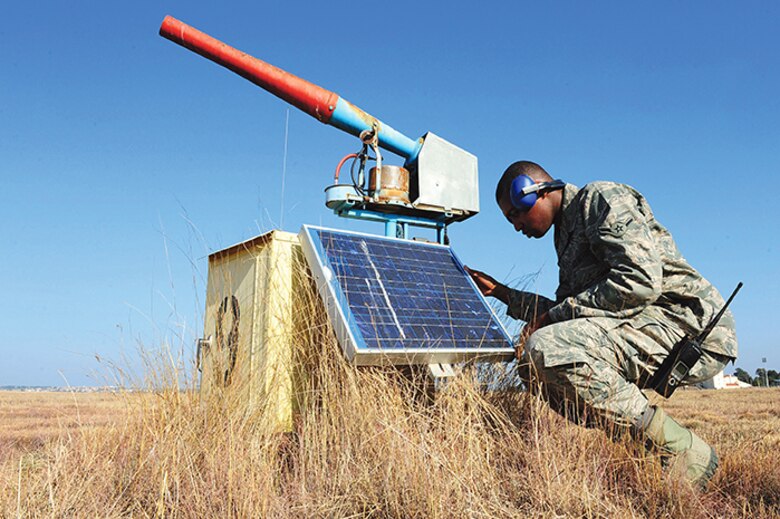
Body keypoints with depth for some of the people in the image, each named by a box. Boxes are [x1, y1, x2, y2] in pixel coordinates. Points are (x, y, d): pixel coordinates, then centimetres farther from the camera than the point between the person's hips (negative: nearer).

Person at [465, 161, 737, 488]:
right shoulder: (567, 232, 21)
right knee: (534, 363, 10)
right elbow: (565, 311, 23)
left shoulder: (602, 199, -7)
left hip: (689, 325, -10)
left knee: (546, 350, -28)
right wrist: (501, 293, 22)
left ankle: (680, 450, -16)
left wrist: (557, 313, -16)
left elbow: (642, 281, -21)